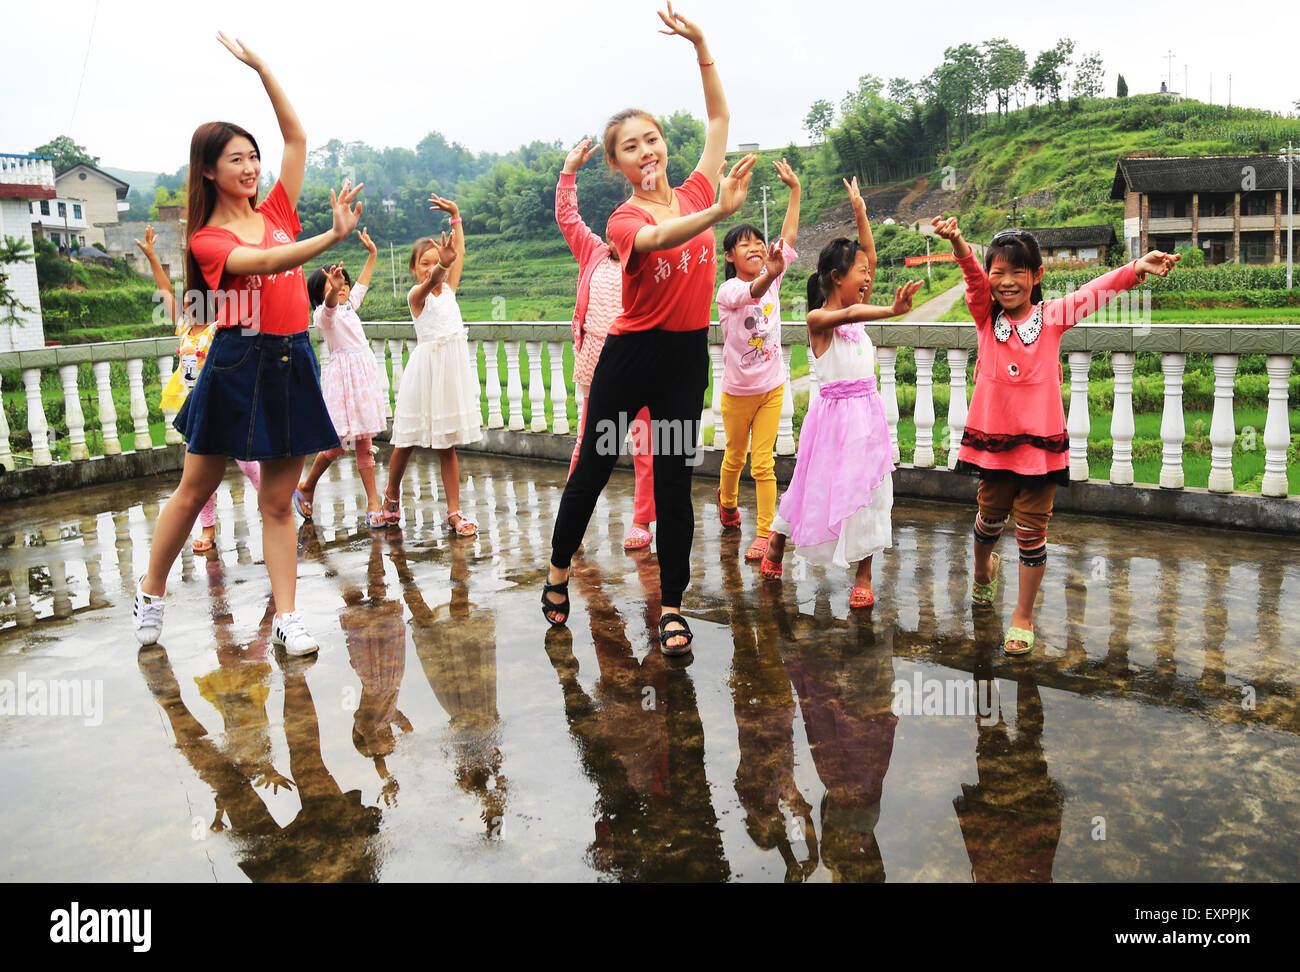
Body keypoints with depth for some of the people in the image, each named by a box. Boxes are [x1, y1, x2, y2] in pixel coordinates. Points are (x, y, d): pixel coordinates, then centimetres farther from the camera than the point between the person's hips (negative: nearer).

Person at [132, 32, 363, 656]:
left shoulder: (276, 213, 10)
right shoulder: (207, 240, -4)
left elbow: (296, 137, 8)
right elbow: (264, 262, -24)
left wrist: (261, 67, 4)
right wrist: (334, 236, -37)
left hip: (291, 364, 4)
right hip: (237, 365, -3)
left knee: (278, 501, 5)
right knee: (194, 491, 8)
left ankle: (286, 619, 7)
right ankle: (151, 595, 28)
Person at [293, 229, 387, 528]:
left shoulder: (350, 306, 17)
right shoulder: (322, 314, -6)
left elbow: (363, 283, 32)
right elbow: (329, 304, -30)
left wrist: (372, 253, 33)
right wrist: (332, 290, -50)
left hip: (364, 374, 7)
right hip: (342, 375, -7)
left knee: (362, 441, 5)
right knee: (339, 442, -4)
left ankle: (373, 503, 4)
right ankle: (306, 488, 18)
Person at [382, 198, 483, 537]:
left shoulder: (449, 289, 12)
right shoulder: (415, 295, -5)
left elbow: (460, 253, 11)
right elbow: (429, 284, -28)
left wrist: (455, 216, 6)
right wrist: (442, 264, -47)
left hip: (453, 367, 4)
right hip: (426, 366, -4)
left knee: (447, 444, 6)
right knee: (407, 440, 6)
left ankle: (454, 511, 6)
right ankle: (392, 495, 28)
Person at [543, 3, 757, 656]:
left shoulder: (696, 192, 3)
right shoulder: (623, 221, -9)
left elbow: (718, 116, 8)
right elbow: (656, 238, -32)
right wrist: (719, 211, -48)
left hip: (687, 357, 2)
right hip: (630, 353, -2)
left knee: (673, 480, 3)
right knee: (592, 469, 9)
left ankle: (672, 606, 13)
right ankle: (558, 572, 30)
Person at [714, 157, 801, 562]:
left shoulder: (772, 279, -2)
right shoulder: (728, 291, -18)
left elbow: (789, 237, -4)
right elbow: (752, 293, -41)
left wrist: (795, 190, -6)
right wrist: (770, 274, -62)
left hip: (772, 388, 2)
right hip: (737, 390, -2)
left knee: (763, 463, -2)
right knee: (735, 457, 17)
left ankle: (765, 532, 4)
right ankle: (727, 501, 47)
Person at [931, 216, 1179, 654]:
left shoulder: (1053, 316, 0)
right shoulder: (986, 315, -1)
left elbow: (1096, 291, -10)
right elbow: (973, 276, -18)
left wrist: (1136, 268, -26)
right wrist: (958, 244, -36)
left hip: (1040, 439, -1)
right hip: (993, 437, 1)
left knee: (1032, 529, 4)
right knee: (990, 518, 16)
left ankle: (1023, 615, 19)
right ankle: (983, 569, 49)